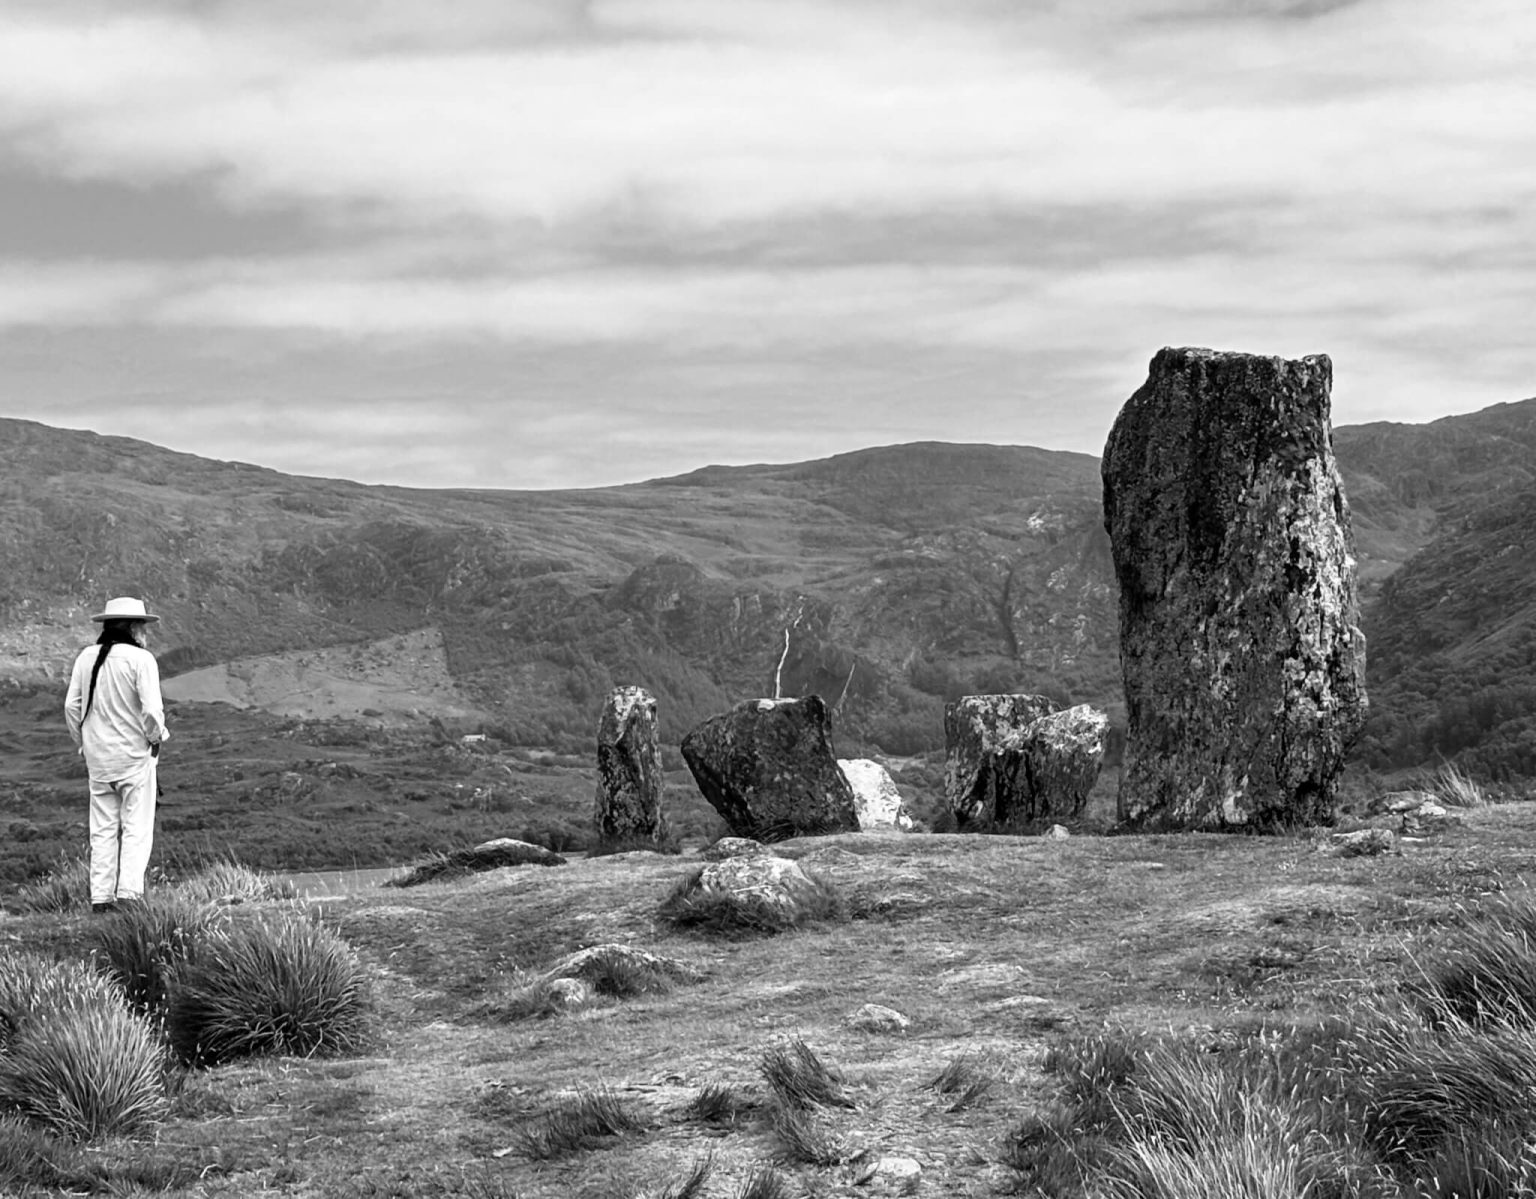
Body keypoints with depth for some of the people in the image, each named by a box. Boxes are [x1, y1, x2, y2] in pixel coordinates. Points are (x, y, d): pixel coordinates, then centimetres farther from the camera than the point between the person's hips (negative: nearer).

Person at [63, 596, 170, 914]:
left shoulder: (86, 658, 4)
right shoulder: (140, 659, -13)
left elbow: (72, 706, 6)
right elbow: (151, 710, -17)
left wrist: (84, 744, 15)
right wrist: (156, 737, 0)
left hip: (97, 756, 5)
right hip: (135, 754, -5)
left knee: (103, 829, 10)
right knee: (136, 828, 1)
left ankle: (101, 897, 8)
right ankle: (128, 892, -7)